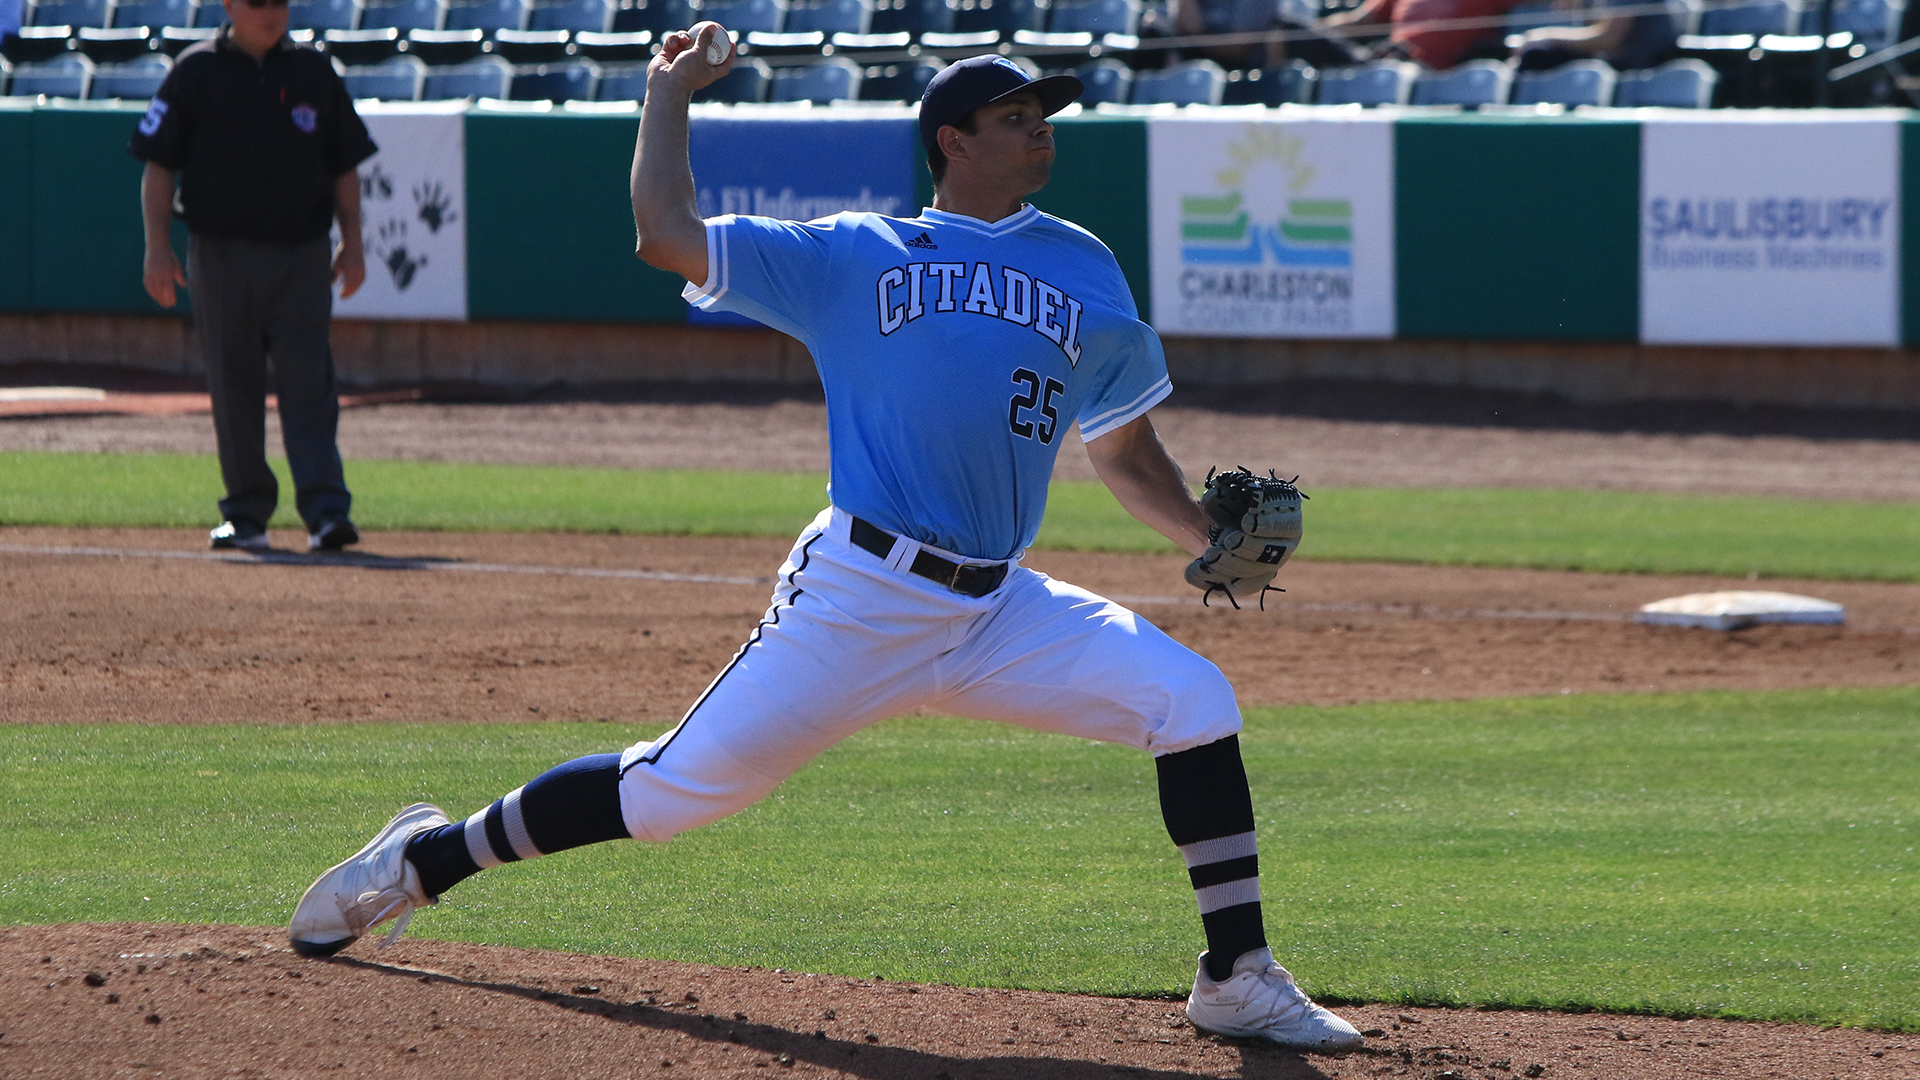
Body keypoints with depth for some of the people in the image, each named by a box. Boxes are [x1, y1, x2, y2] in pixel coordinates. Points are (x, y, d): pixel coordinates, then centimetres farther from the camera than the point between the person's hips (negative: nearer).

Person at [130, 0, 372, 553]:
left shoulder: (315, 72, 8)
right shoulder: (196, 72, 1)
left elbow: (344, 167, 13)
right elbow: (158, 165, 1)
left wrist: (352, 243, 4)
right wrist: (157, 247, -8)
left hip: (300, 257, 0)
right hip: (221, 254, 0)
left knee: (308, 385, -9)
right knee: (233, 389, 5)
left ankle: (326, 511, -15)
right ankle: (245, 513, 13)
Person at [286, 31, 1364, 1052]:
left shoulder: (1084, 272, 15)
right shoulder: (854, 256, 6)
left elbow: (1128, 454, 21)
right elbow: (667, 237, 3)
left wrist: (1213, 539, 4)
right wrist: (668, 98, 13)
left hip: (1001, 614, 3)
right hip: (857, 598, -3)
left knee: (1193, 698, -14)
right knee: (677, 787, -3)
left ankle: (1238, 981, -7)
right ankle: (425, 860, 17)